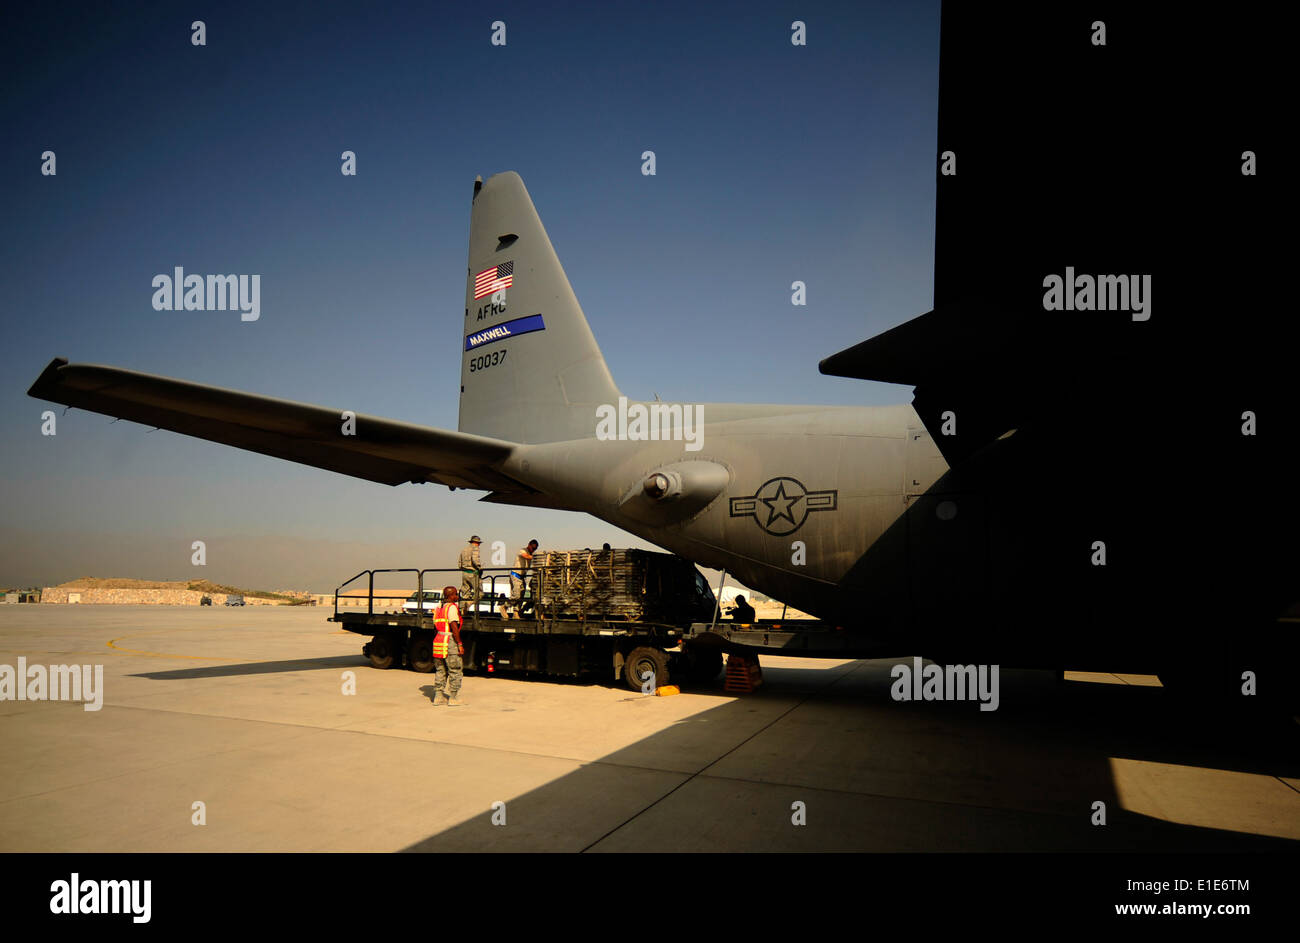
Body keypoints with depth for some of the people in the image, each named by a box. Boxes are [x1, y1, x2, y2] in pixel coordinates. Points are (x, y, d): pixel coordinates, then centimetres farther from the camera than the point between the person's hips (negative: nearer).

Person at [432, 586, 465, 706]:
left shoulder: (439, 608, 15)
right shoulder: (452, 607, -11)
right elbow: (454, 627, -19)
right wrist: (460, 644, -17)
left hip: (438, 641, 8)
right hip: (450, 642, -8)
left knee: (440, 670, 14)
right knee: (456, 671, 1)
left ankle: (438, 697, 15)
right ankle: (452, 698, 2)